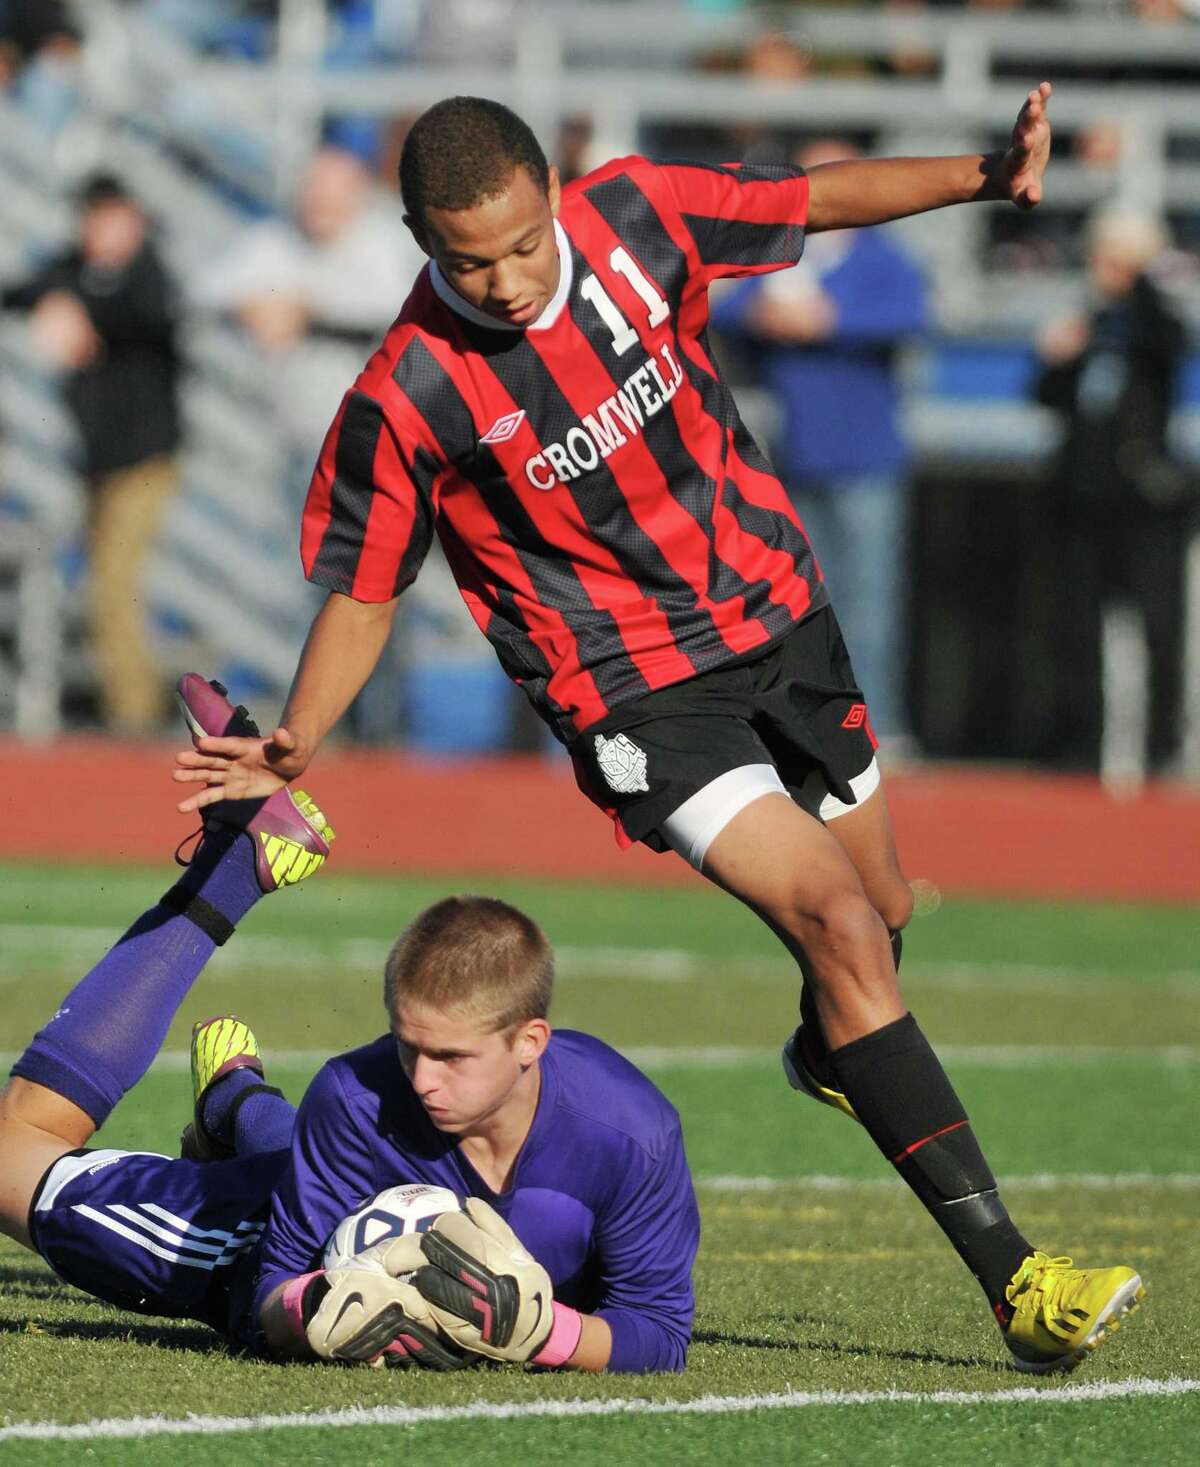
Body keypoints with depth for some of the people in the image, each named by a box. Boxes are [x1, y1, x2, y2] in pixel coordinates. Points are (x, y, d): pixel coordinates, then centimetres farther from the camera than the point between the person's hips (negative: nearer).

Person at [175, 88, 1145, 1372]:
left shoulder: (635, 217, -11)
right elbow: (363, 592, -7)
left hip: (779, 618, 5)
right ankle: (1012, 1278, -22)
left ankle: (831, 1053, 58)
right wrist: (290, 749, -20)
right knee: (839, 925, -19)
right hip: (638, 697, -5)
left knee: (879, 911, 19)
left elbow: (818, 199, 4)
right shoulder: (404, 399, -19)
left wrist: (984, 178, -6)